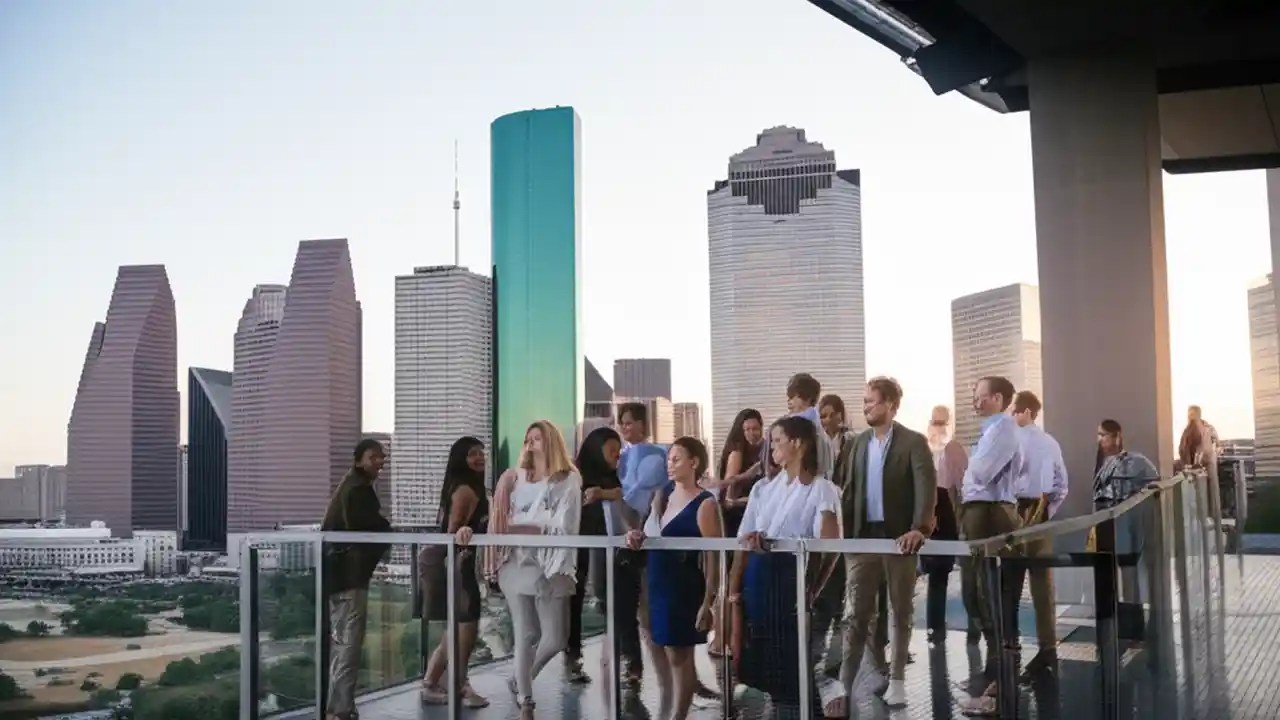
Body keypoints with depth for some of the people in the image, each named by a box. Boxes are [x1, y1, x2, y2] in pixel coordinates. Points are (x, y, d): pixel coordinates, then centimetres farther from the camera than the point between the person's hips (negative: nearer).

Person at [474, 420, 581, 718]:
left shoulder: (568, 479, 2)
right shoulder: (515, 478, 10)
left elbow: (564, 527, -7)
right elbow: (498, 519, 4)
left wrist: (523, 529, -11)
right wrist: (470, 529, -14)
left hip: (551, 569, -1)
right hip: (517, 566, 1)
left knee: (555, 638, -1)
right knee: (525, 635, 1)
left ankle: (520, 681, 26)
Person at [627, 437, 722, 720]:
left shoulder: (705, 504, -12)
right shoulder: (662, 496, 9)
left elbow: (714, 555, -14)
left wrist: (708, 601, -17)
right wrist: (637, 537, -2)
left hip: (684, 588, -7)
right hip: (656, 584, 7)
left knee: (679, 655, 3)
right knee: (661, 651, 14)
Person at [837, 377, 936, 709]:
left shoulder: (913, 442, -4)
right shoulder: (859, 443, 11)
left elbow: (926, 488, -14)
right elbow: (849, 489, 11)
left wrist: (920, 529, -28)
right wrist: (842, 530, 1)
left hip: (899, 536, -4)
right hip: (863, 536, 4)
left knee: (901, 611, 8)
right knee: (858, 611, 4)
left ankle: (896, 679, 17)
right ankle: (845, 680, 6)